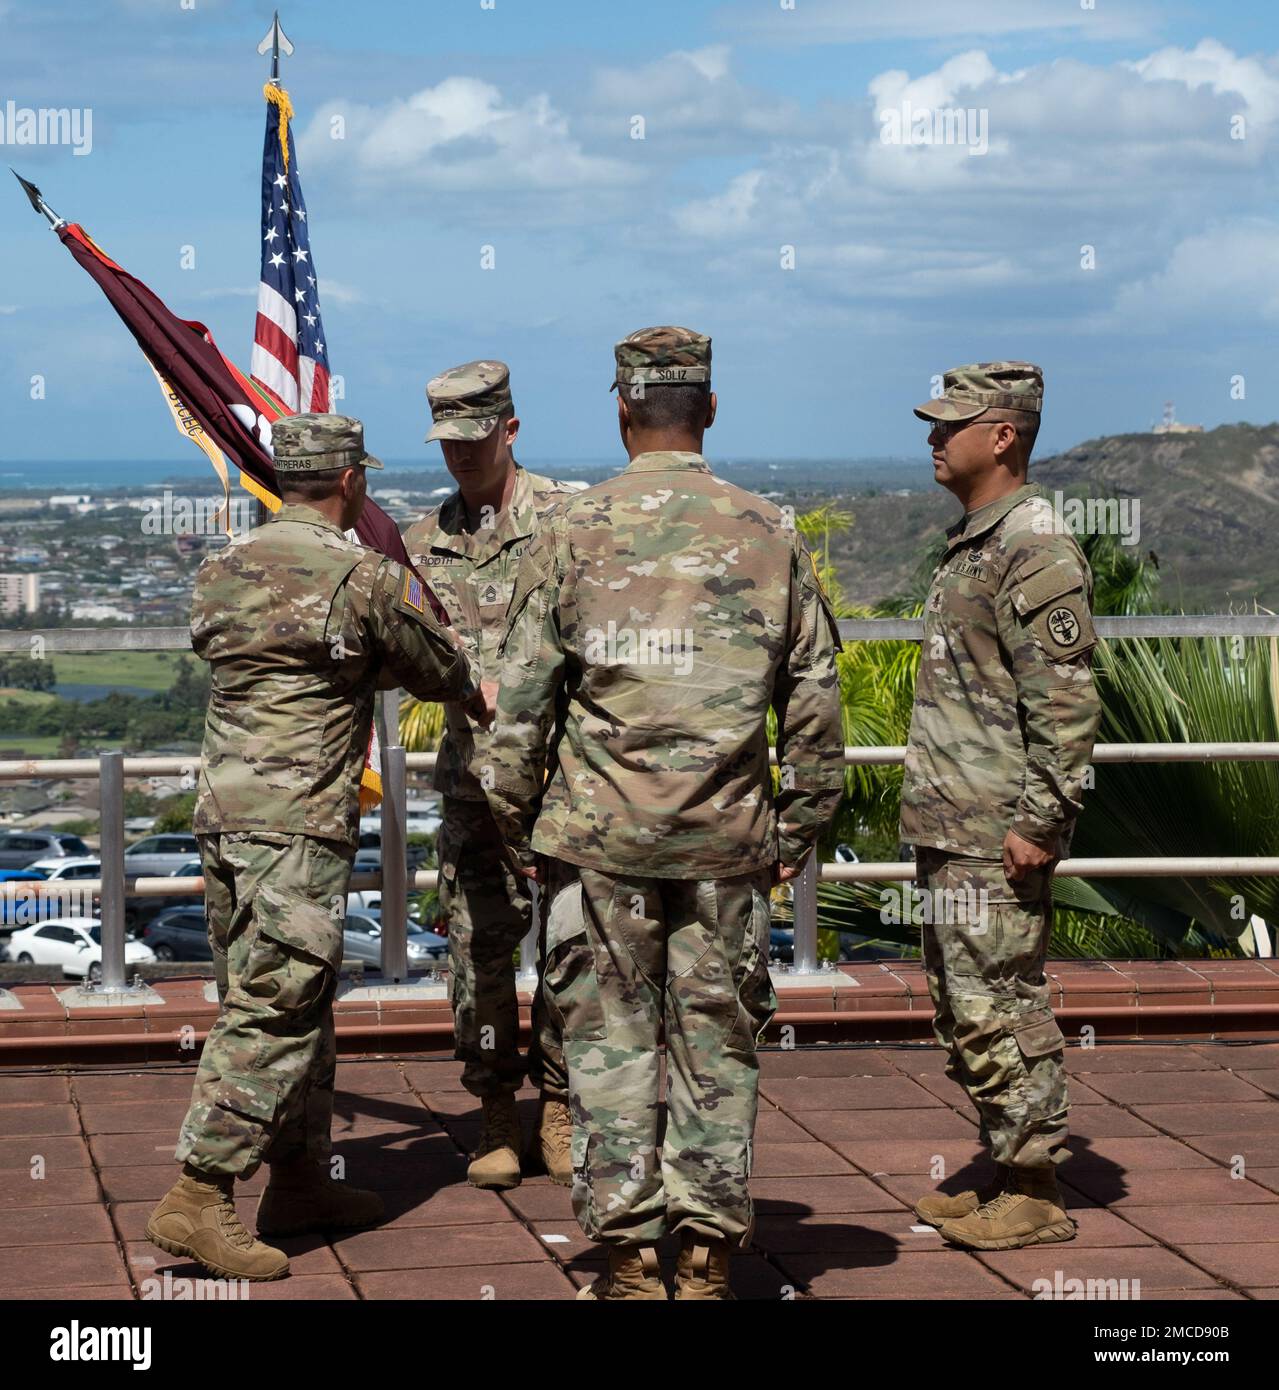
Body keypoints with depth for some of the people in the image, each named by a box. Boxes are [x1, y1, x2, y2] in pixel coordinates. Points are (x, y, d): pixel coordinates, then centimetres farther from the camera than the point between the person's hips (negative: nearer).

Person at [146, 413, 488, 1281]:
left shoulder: (224, 569, 11)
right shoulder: (364, 577, -9)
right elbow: (435, 669, 4)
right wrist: (474, 692, 29)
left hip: (223, 809, 8)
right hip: (297, 826, -8)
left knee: (296, 1006, 17)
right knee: (273, 1013, -6)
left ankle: (301, 1183, 25)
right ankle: (198, 1201, -8)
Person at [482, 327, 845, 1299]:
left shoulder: (573, 534, -3)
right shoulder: (769, 536, 2)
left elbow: (523, 700, -2)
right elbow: (816, 702, 5)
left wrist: (520, 825, 8)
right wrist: (799, 829, 13)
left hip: (601, 835, -1)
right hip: (728, 837, 1)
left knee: (612, 1041, 6)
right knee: (717, 1046, 8)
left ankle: (631, 1260, 7)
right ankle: (707, 1258, 11)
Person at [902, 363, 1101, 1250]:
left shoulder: (1037, 550, -15)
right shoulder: (972, 544, 16)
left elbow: (1067, 701, -20)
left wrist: (1039, 822, -21)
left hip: (998, 836, -10)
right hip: (950, 830, 10)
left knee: (1000, 1010, -6)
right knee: (963, 1010, 14)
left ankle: (1035, 1194, 2)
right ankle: (1009, 1175, 23)